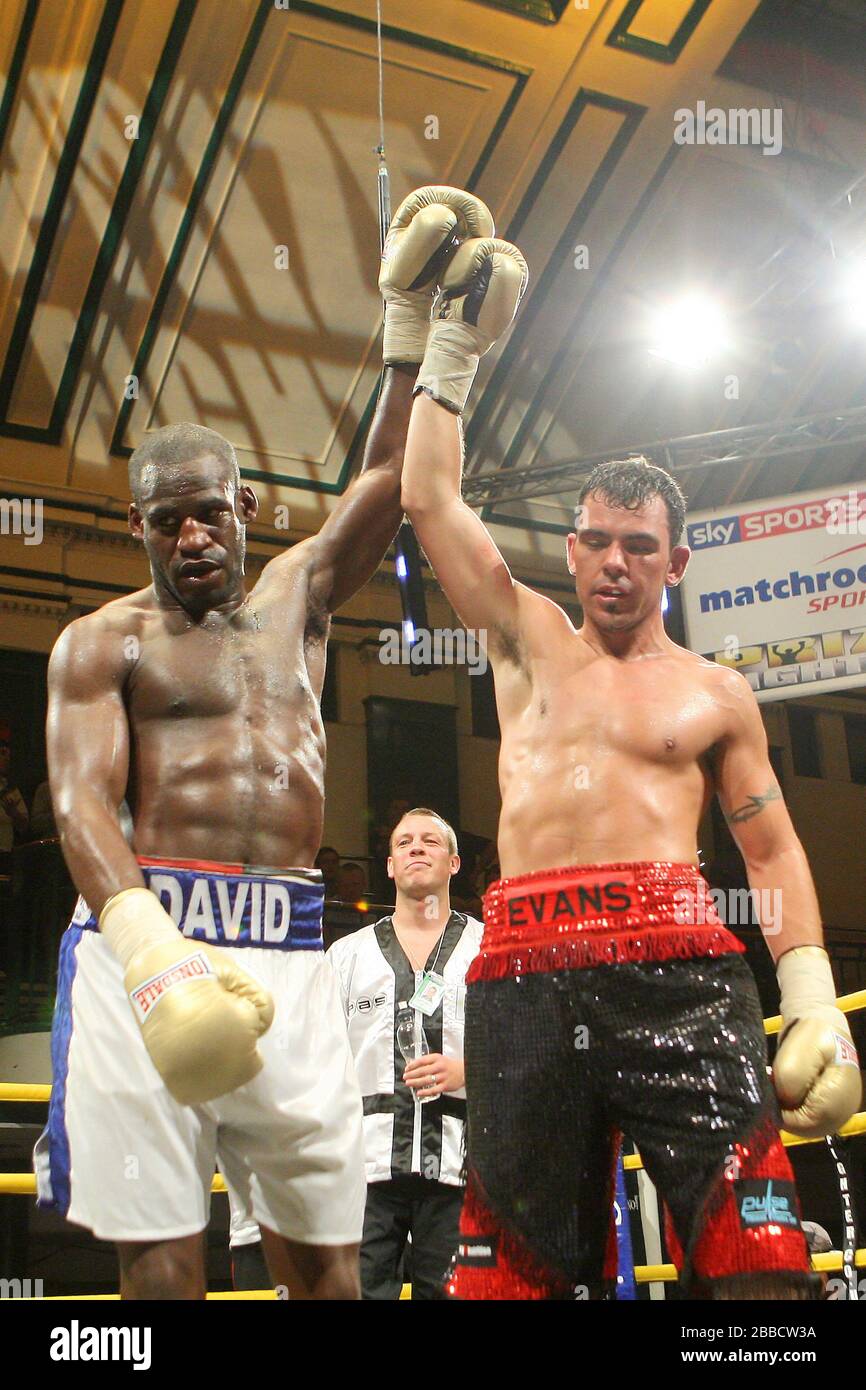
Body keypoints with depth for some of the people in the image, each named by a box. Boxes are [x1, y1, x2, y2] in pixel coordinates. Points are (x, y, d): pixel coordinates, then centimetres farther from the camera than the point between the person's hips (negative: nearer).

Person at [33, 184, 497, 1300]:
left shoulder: (295, 598, 21)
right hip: (147, 938, -3)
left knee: (323, 1257, 4)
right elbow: (81, 802, -7)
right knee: (158, 1258, -5)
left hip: (287, 954, 4)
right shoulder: (103, 642, 7)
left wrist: (413, 322, 8)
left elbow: (386, 476, 17)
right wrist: (148, 944, -25)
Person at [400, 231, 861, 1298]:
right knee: (517, 1268, 2)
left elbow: (773, 851, 14)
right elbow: (429, 501, 16)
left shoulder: (716, 694, 16)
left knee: (755, 1258, -13)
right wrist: (454, 347, 17)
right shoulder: (529, 639, 20)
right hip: (523, 972, 2)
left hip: (676, 964, -1)